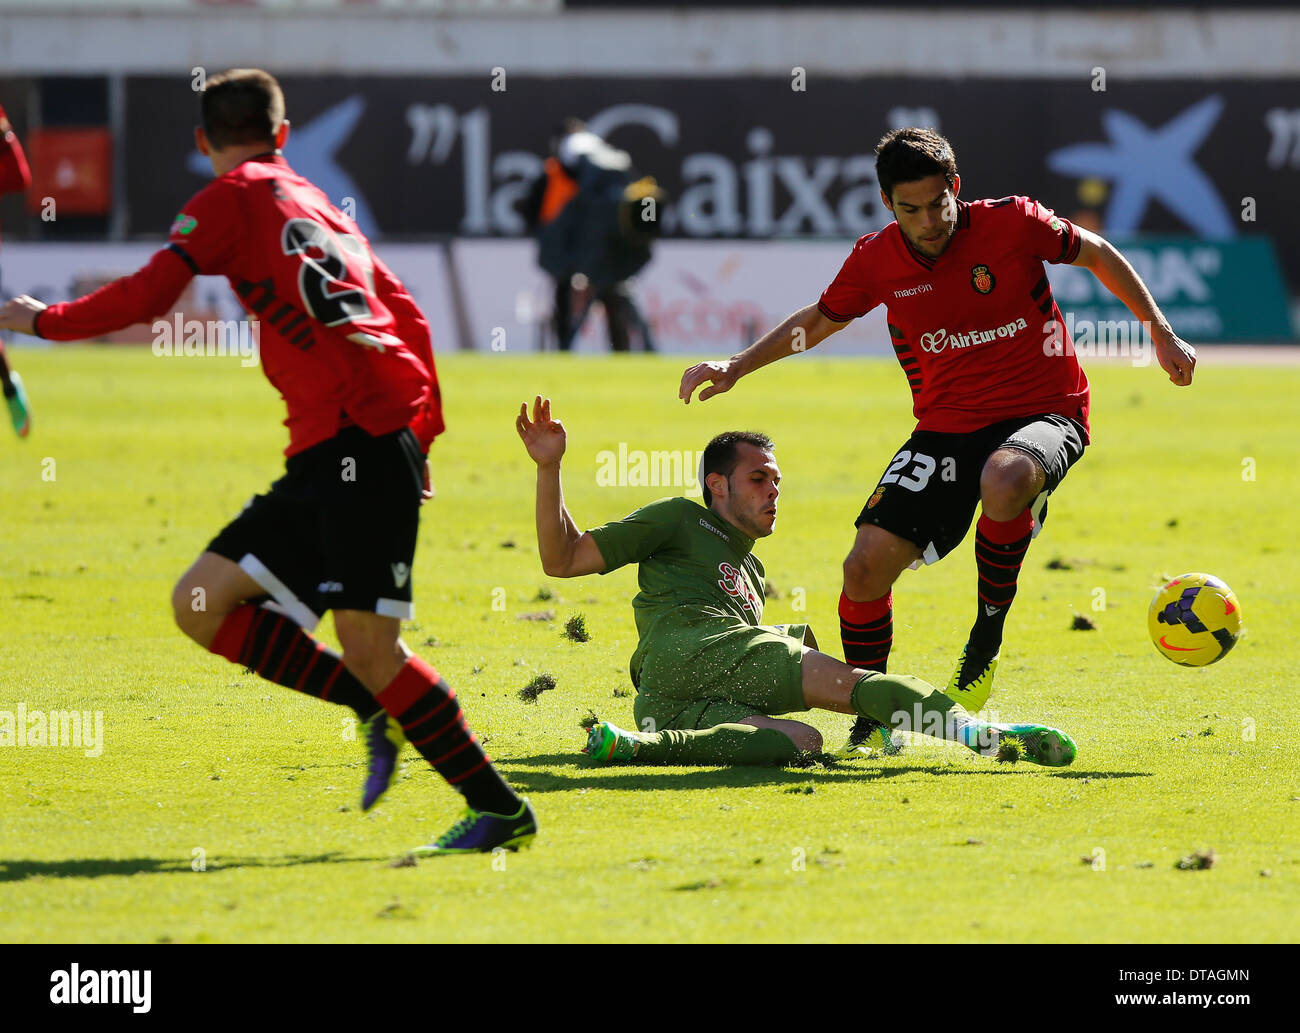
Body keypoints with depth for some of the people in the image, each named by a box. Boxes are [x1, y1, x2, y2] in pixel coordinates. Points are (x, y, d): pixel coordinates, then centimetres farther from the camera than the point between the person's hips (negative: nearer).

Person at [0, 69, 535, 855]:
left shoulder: (232, 198, 1)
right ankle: (379, 710, 7)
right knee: (202, 605, 6)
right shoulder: (323, 208, 25)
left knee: (368, 646, -11)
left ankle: (501, 809, -7)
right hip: (324, 462, 9)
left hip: (361, 437, -9)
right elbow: (411, 319, 23)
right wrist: (423, 434, 26)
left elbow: (147, 297, -7)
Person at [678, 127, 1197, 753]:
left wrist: (1162, 335, 6)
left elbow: (1098, 255, 6)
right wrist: (736, 367, 7)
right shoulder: (877, 260, -2)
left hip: (1044, 414, -4)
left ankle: (988, 635, -15)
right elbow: (819, 319, 17)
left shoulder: (1012, 224, -12)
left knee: (1004, 480, -41)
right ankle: (873, 717, 14)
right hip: (946, 429, 4)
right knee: (865, 568, -11)